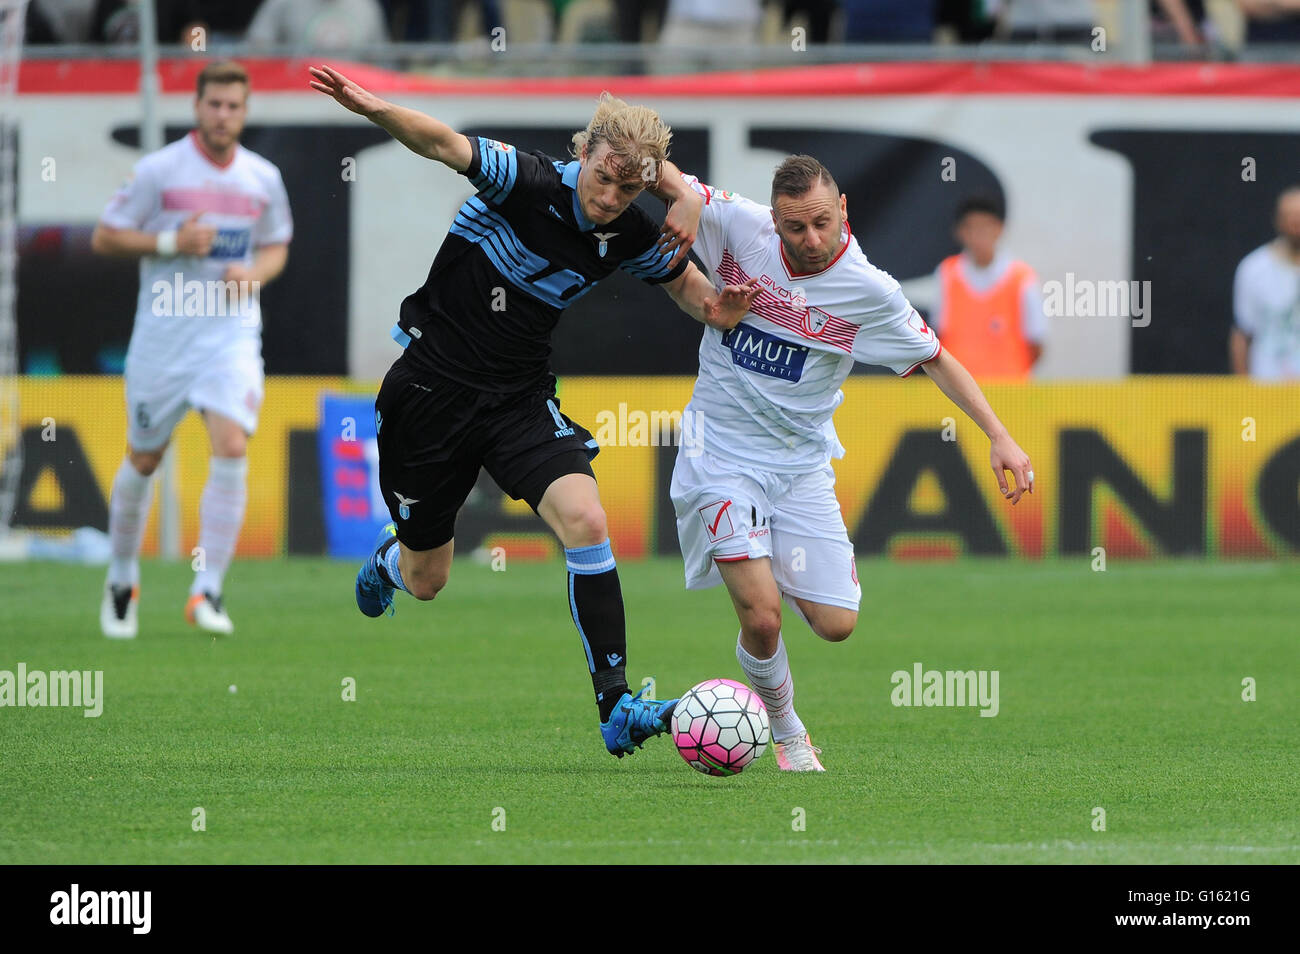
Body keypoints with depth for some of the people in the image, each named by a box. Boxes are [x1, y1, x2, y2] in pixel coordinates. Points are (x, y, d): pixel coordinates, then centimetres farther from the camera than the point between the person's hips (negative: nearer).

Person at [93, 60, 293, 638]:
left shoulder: (263, 178, 4)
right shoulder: (159, 170, -6)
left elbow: (277, 245, 19)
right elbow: (104, 238, -3)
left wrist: (253, 274, -3)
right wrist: (170, 243, -17)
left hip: (233, 330, 1)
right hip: (163, 331, -1)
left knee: (232, 449, -18)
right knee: (143, 460, 9)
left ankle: (207, 591, -14)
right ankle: (122, 579, 31)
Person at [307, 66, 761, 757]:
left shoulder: (630, 239, -6)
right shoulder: (528, 181, -20)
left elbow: (683, 281, 13)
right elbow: (445, 144, -34)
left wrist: (716, 307, -11)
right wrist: (374, 109, -53)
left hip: (519, 396, 3)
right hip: (432, 384, -3)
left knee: (584, 520, -23)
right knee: (426, 582, 8)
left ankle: (615, 707, -20)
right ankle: (389, 559, 50)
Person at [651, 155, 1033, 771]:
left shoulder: (869, 291, -11)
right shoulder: (741, 228, -10)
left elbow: (935, 359, 2)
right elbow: (658, 169, 0)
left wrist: (999, 436, -6)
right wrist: (686, 193, -23)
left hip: (801, 461, 2)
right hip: (722, 454, -2)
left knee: (835, 625, -6)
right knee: (761, 618, -16)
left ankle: (788, 571, 29)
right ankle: (787, 734, 12)